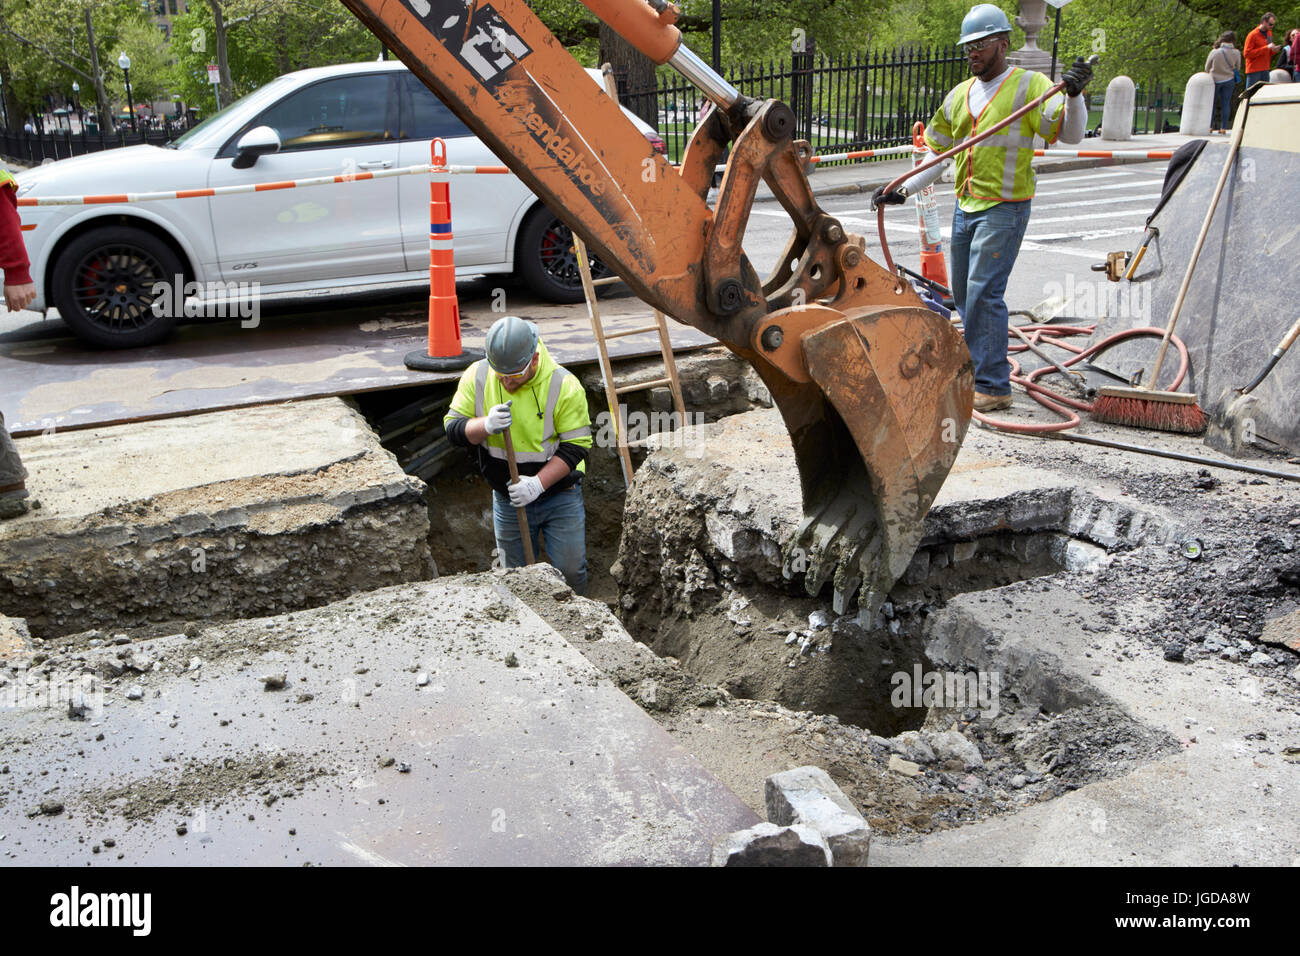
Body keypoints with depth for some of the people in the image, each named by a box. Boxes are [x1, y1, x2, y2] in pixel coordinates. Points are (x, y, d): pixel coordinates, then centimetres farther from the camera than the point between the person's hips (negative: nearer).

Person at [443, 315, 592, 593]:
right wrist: (486, 425, -29)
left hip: (559, 495, -2)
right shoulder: (477, 376, -9)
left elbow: (576, 445, -15)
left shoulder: (564, 385, -18)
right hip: (507, 500, 2)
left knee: (570, 571, 3)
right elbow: (452, 428, -7)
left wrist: (538, 483, -25)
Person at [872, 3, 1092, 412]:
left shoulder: (1029, 86, -5)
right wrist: (902, 191, 10)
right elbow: (937, 153, 18)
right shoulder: (960, 95, 13)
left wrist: (1074, 95, -31)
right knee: (964, 294, 14)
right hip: (965, 208, 7)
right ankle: (987, 363, 33)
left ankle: (994, 386, -8)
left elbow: (1071, 134, -14)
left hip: (1005, 209, -7)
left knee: (983, 293, -14)